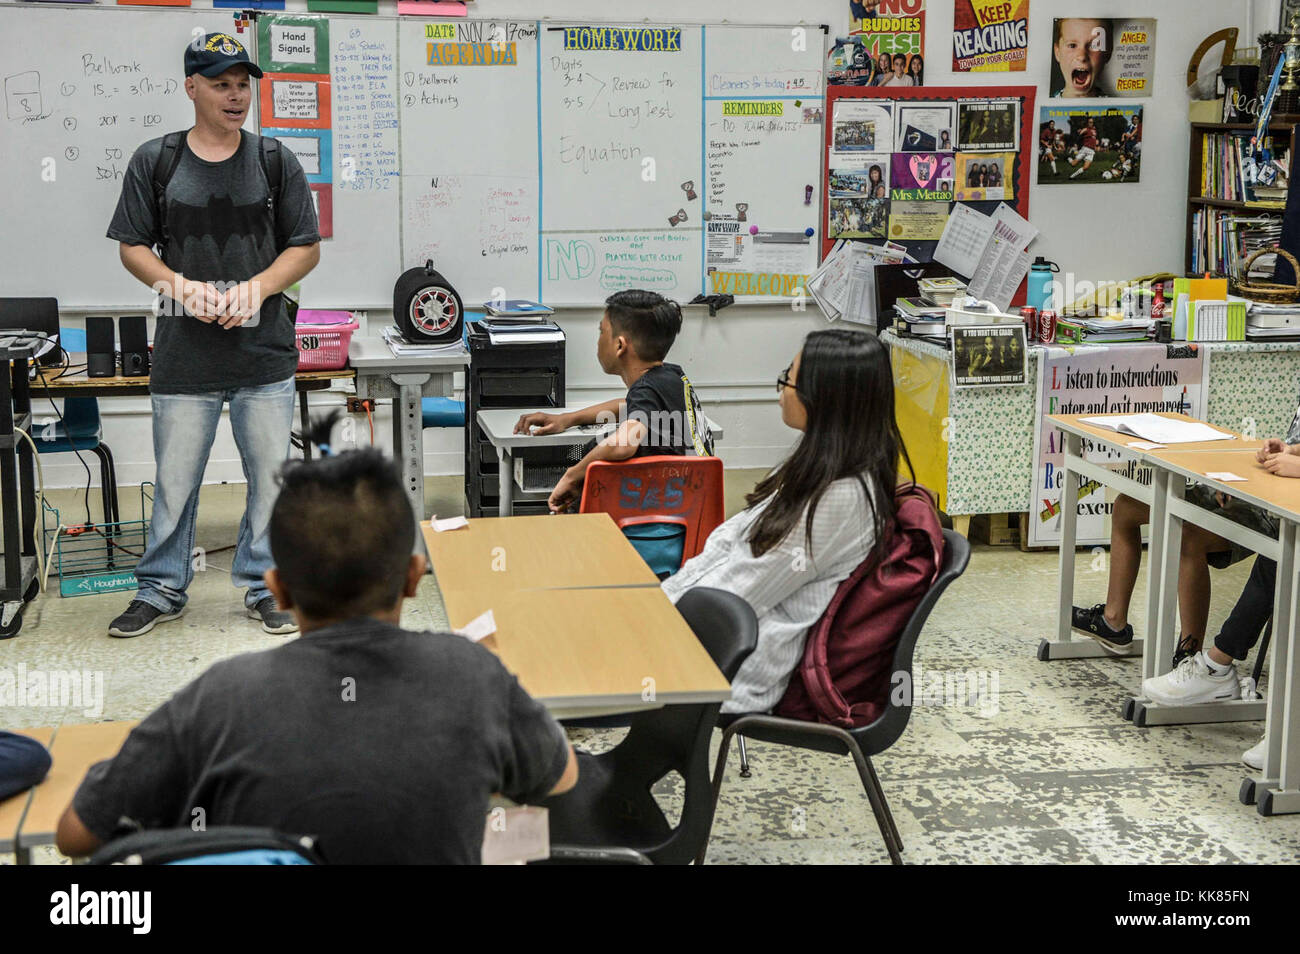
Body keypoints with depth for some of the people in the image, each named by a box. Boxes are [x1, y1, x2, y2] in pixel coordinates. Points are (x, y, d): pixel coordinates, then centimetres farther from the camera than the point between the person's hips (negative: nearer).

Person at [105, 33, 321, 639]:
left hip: (265, 356, 1)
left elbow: (306, 247, 6)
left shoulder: (276, 162, 5)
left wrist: (256, 288, -11)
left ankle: (263, 586, 21)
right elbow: (132, 247, 6)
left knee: (271, 476, 6)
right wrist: (182, 288, -12)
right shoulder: (154, 161, 3)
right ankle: (162, 590, 21)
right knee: (174, 481, 5)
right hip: (184, 356, -1)